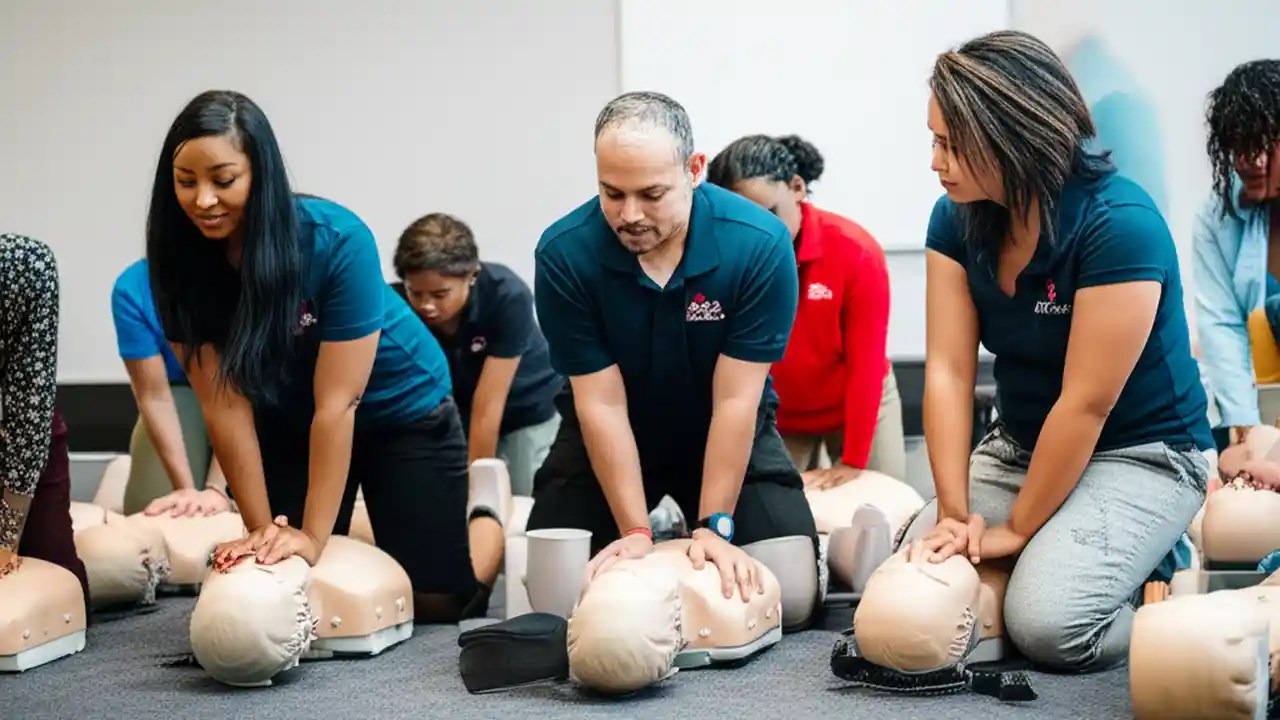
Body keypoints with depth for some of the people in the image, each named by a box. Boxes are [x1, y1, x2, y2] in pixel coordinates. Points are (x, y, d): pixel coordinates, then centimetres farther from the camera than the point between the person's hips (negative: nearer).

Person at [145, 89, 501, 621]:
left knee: (438, 600, -3)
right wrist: (263, 528, -20)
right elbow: (224, 405, -20)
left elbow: (337, 404, -30)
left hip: (399, 410, -3)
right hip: (289, 422, 4)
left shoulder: (337, 241, -32)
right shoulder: (180, 259, -21)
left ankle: (487, 522, 29)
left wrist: (313, 536, -30)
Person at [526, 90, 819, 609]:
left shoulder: (759, 244, -26)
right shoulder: (563, 254, -24)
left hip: (728, 435, 0)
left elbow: (735, 400, -23)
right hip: (606, 440, 1)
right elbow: (601, 404, -20)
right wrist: (635, 534, -23)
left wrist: (714, 528, -24)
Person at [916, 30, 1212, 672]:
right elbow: (948, 371, -10)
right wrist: (955, 513, -17)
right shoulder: (956, 218, -6)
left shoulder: (1120, 226, -25)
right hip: (1021, 444, 7)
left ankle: (1156, 574, 3)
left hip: (1138, 455, -6)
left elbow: (1087, 404, -23)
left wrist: (1017, 529, -17)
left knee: (1045, 622, -27)